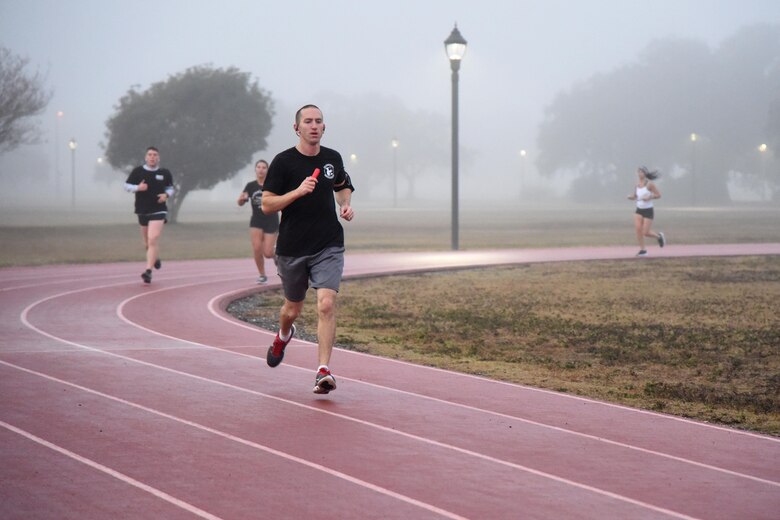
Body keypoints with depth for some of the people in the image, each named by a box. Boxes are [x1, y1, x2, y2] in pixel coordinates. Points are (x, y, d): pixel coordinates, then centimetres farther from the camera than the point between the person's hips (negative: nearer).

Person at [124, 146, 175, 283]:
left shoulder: (164, 173, 0)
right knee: (147, 242, 14)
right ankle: (156, 258, 46)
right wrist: (137, 188, -16)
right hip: (142, 210, 2)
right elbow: (127, 185, 3)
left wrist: (167, 195, -7)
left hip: (158, 211, -2)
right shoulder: (137, 171, -2)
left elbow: (170, 188, 14)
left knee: (153, 240, -17)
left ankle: (148, 271, -19)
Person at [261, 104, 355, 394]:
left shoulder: (332, 158, 6)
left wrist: (346, 205, 6)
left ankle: (323, 371, -17)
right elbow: (266, 205, -8)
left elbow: (342, 186, 27)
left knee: (326, 304, -17)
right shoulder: (283, 161, -5)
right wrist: (298, 191, -21)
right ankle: (283, 336, 51)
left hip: (329, 247, 1)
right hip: (291, 248, -1)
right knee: (293, 308, 15)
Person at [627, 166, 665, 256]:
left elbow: (658, 195, -8)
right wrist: (631, 197, -8)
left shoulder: (649, 184, -12)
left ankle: (659, 236, 27)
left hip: (648, 210, -5)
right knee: (638, 229, -13)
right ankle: (642, 250, -2)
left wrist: (649, 197, -22)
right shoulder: (637, 183, 4)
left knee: (645, 232, -4)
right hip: (639, 210, 5)